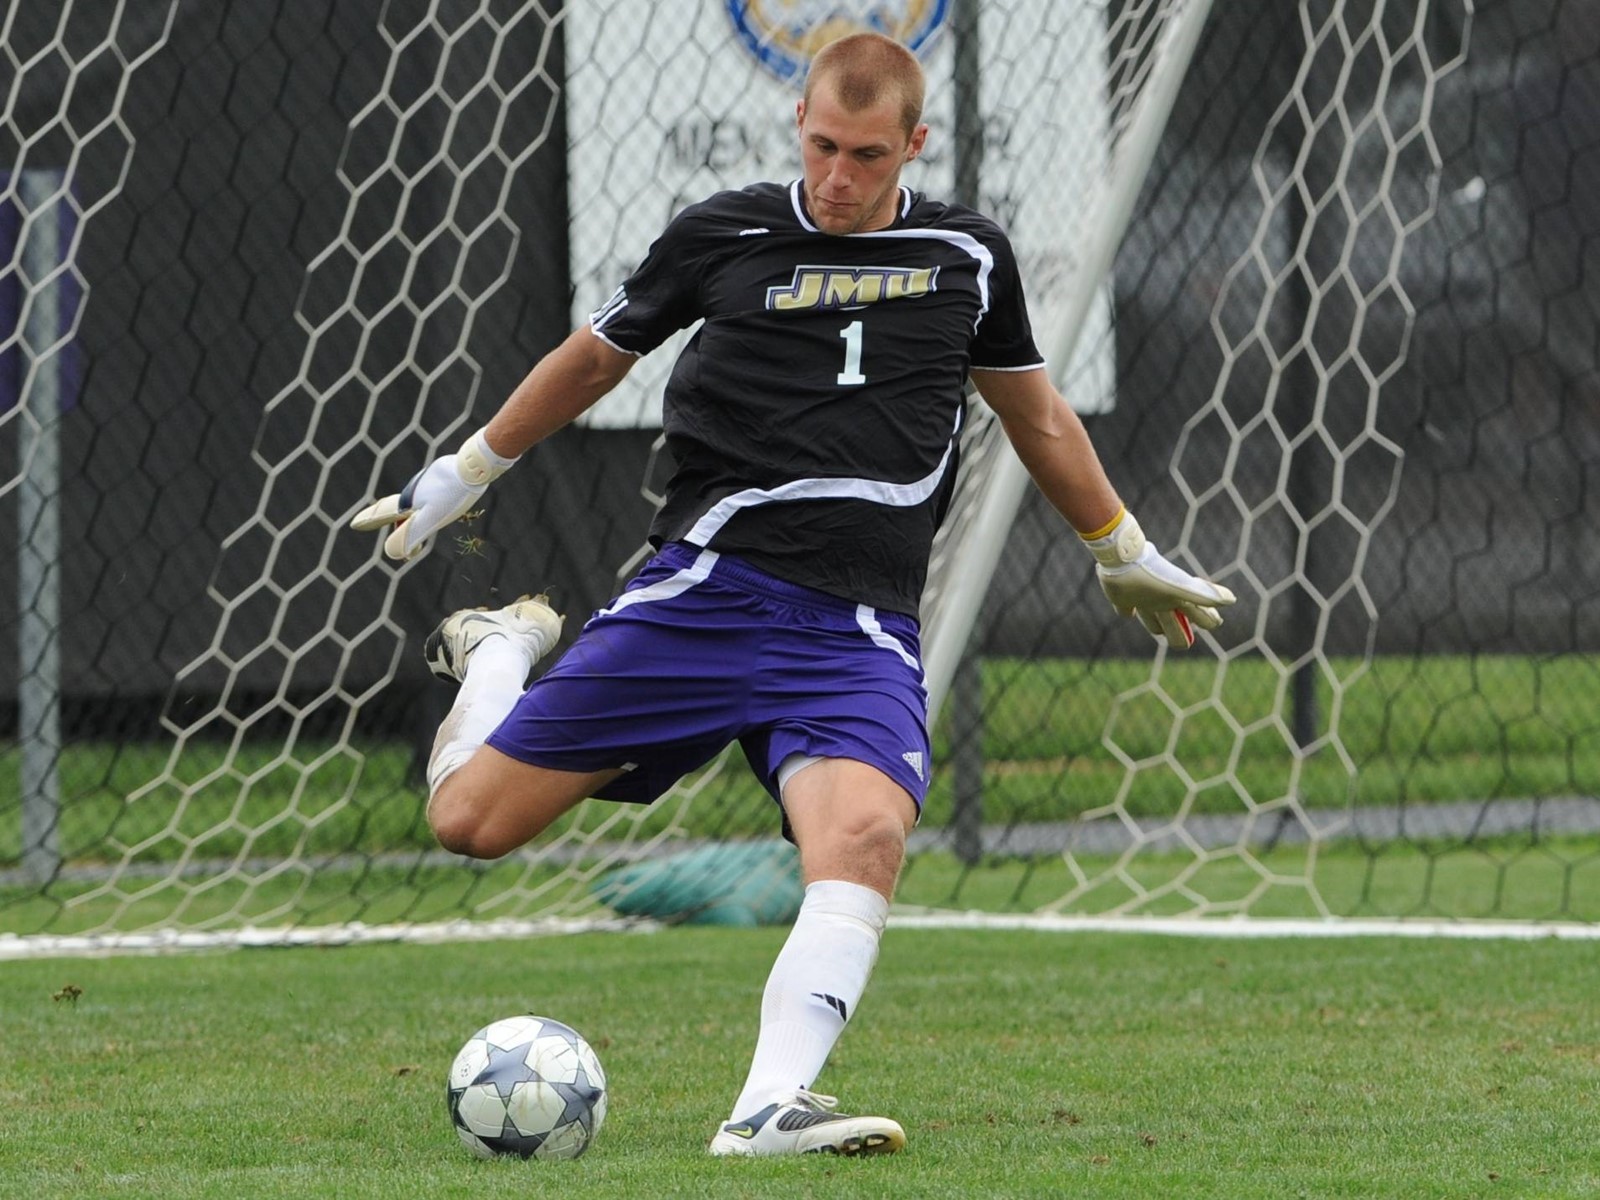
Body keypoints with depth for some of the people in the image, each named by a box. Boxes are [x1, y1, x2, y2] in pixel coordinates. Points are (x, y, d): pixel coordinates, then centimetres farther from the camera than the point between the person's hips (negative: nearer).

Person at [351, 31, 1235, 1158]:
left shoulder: (968, 255, 11)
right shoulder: (722, 235, 5)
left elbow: (1040, 417, 28)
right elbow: (595, 355, 21)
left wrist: (1127, 555, 37)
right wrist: (461, 478, 29)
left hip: (859, 633, 0)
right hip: (704, 589, 0)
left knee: (865, 833, -31)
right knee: (470, 819, -4)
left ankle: (771, 1107, -37)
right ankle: (504, 650, 30)